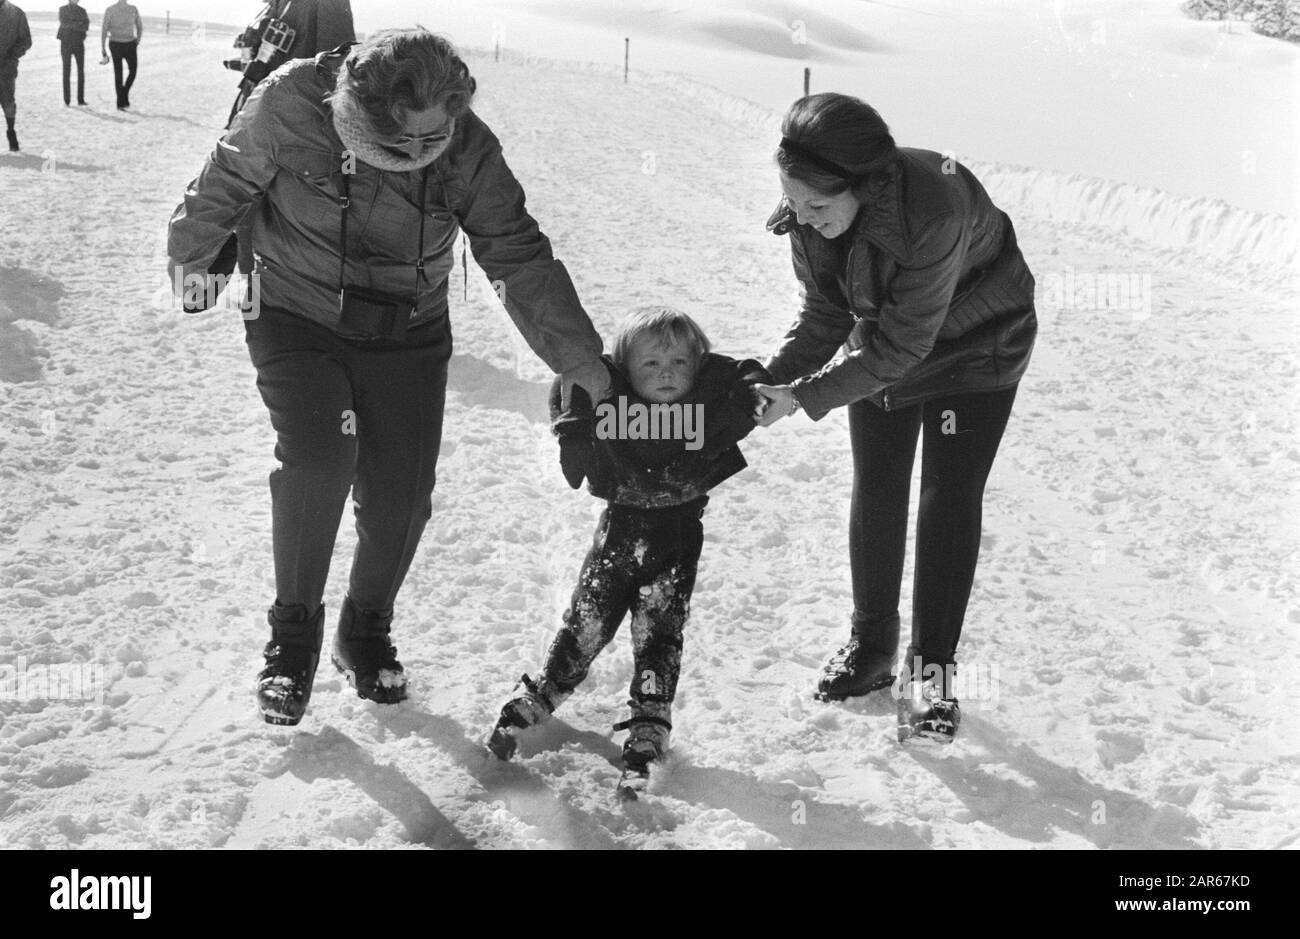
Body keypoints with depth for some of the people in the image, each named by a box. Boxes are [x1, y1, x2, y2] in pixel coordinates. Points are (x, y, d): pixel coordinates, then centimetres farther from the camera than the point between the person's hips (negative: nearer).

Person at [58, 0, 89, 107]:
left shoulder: (82, 11, 6)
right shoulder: (62, 9, -1)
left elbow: (86, 27, -8)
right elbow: (63, 24, -17)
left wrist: (71, 25, -19)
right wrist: (79, 24, -16)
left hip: (79, 44, 2)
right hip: (66, 44, -2)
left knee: (81, 71, -6)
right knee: (66, 72, -2)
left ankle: (81, 100, -2)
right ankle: (67, 101, 3)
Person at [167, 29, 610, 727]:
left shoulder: (468, 150, -17)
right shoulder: (291, 105, -22)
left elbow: (521, 260, -14)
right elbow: (225, 183, -4)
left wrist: (582, 362, -19)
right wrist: (192, 256, 12)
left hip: (409, 337, 2)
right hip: (296, 320, -2)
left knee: (401, 498, -4)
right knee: (318, 457, -25)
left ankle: (367, 633, 25)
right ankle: (294, 631, -3)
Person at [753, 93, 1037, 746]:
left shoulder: (935, 212, -41)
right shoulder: (808, 213, -22)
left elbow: (902, 346, -34)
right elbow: (825, 314, -9)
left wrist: (807, 397, -35)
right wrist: (775, 377, -24)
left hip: (976, 348, -5)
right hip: (881, 341, 5)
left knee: (949, 501, -7)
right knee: (875, 494, 8)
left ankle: (931, 670, 4)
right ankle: (871, 646, 23)